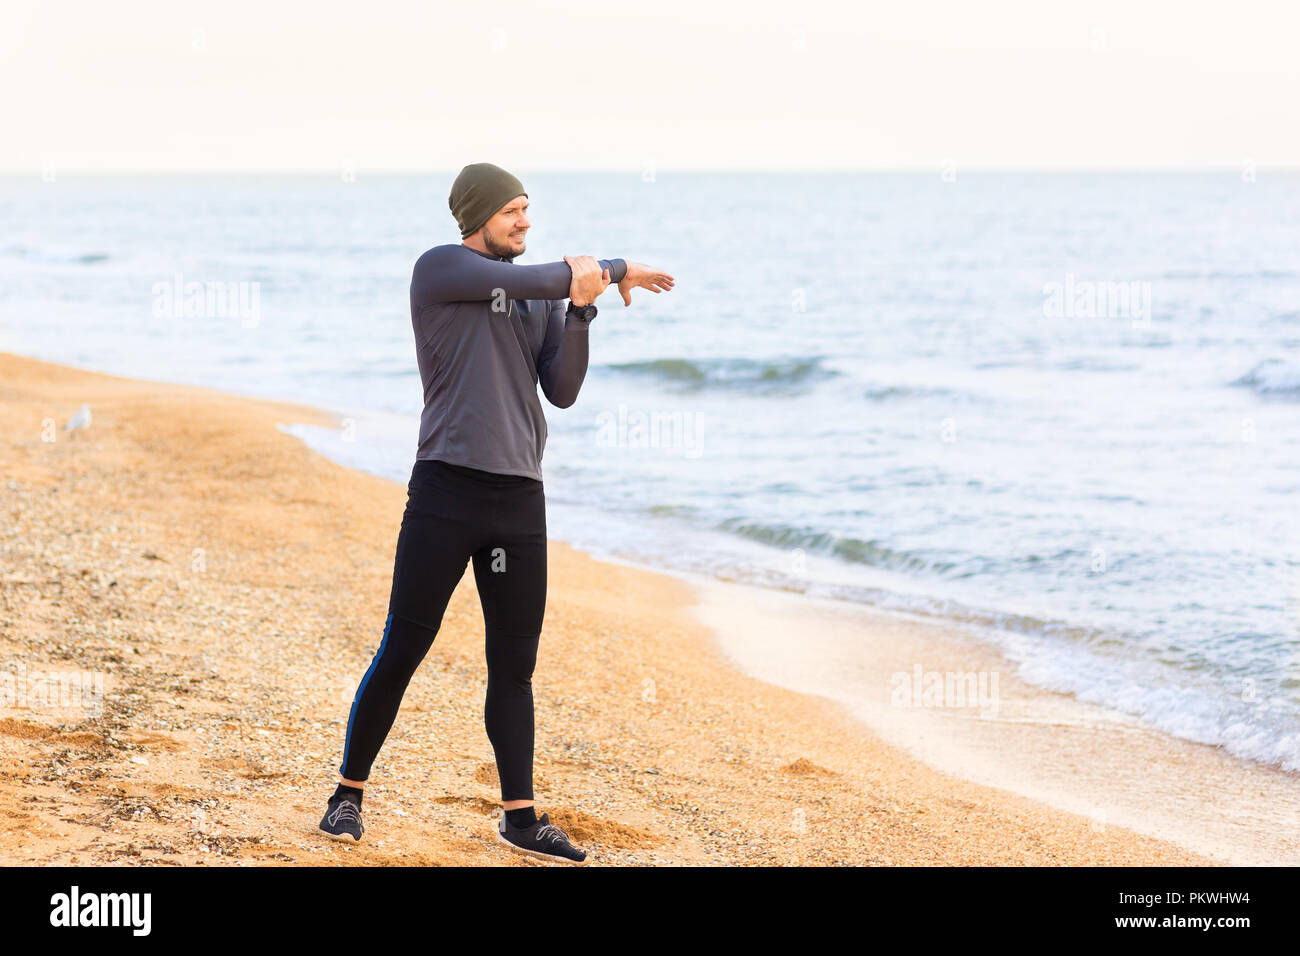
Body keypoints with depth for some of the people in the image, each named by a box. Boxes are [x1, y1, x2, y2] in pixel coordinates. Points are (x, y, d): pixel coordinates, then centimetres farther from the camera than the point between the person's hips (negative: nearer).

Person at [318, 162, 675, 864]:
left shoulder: (545, 298, 17)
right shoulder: (440, 269, 0)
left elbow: (562, 392, 7)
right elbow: (525, 282, -13)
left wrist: (582, 306, -5)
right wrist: (616, 270, -3)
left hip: (520, 498, 5)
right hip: (446, 490, -5)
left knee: (514, 666, 7)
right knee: (401, 653, -2)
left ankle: (520, 817, 13)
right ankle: (348, 794, 12)